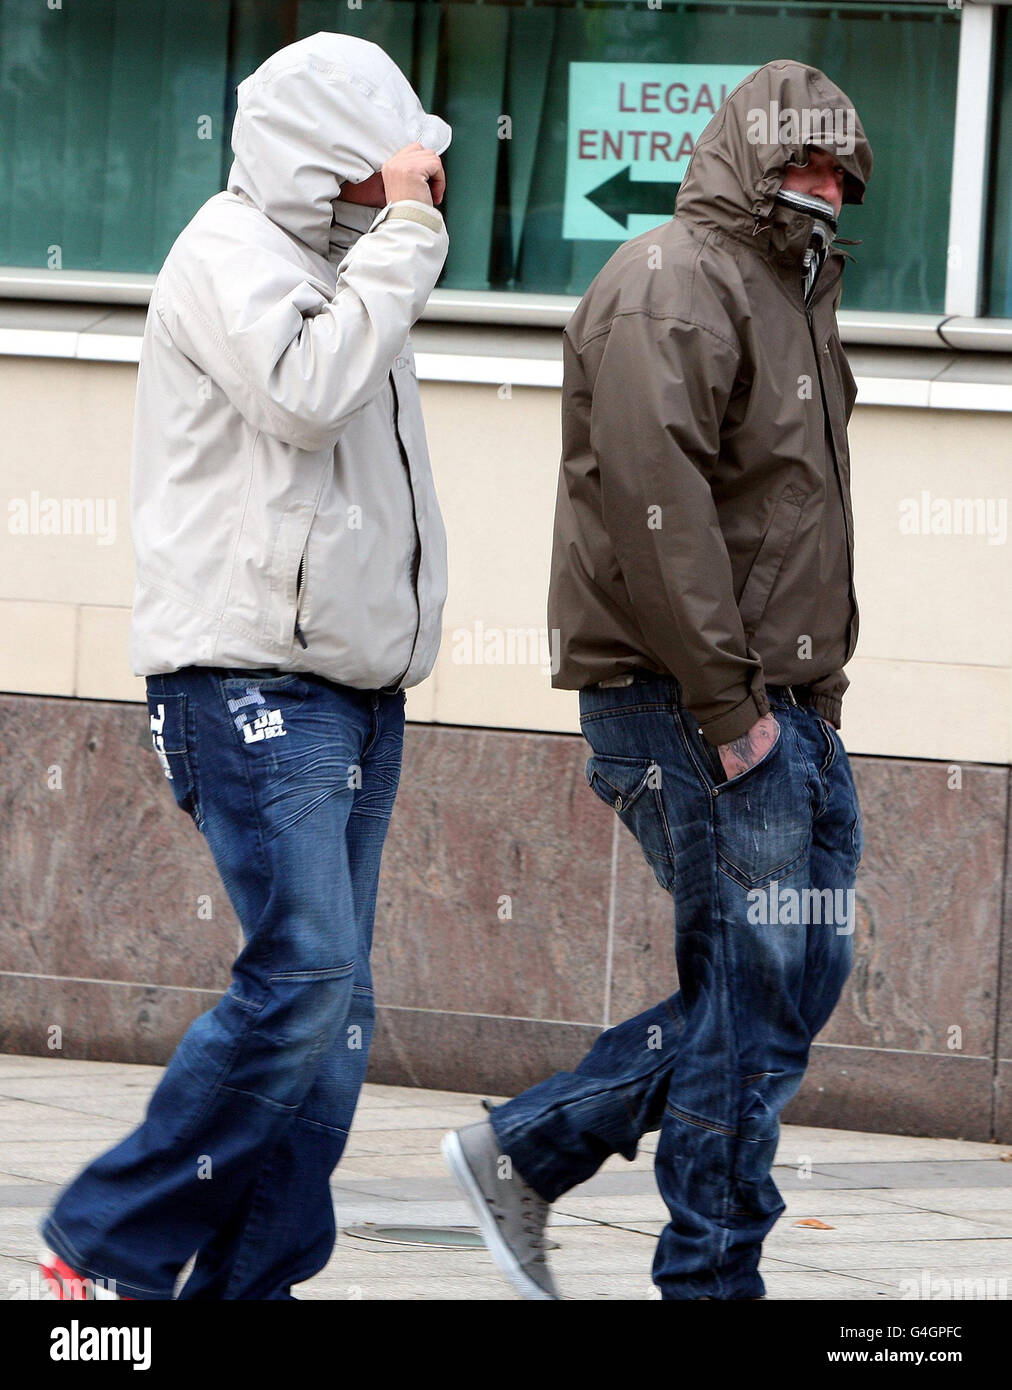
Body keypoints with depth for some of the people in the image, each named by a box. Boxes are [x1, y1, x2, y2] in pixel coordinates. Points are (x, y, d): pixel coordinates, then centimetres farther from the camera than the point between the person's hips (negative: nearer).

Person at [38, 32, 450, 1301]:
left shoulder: (340, 263, 20)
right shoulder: (231, 254, -7)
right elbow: (305, 393, -25)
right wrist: (403, 235, -18)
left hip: (355, 684, 9)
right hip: (250, 678, -9)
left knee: (333, 1003, 3)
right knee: (304, 974, -17)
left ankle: (249, 1281, 4)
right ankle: (107, 1245, -8)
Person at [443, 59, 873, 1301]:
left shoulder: (790, 293, 22)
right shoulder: (672, 288, -11)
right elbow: (653, 504, -21)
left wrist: (811, 694, 13)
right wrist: (727, 706, -21)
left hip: (781, 703, 10)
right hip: (691, 701, -10)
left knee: (799, 975, 9)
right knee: (755, 989, -8)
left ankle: (525, 1153, 16)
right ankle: (711, 1278, 0)